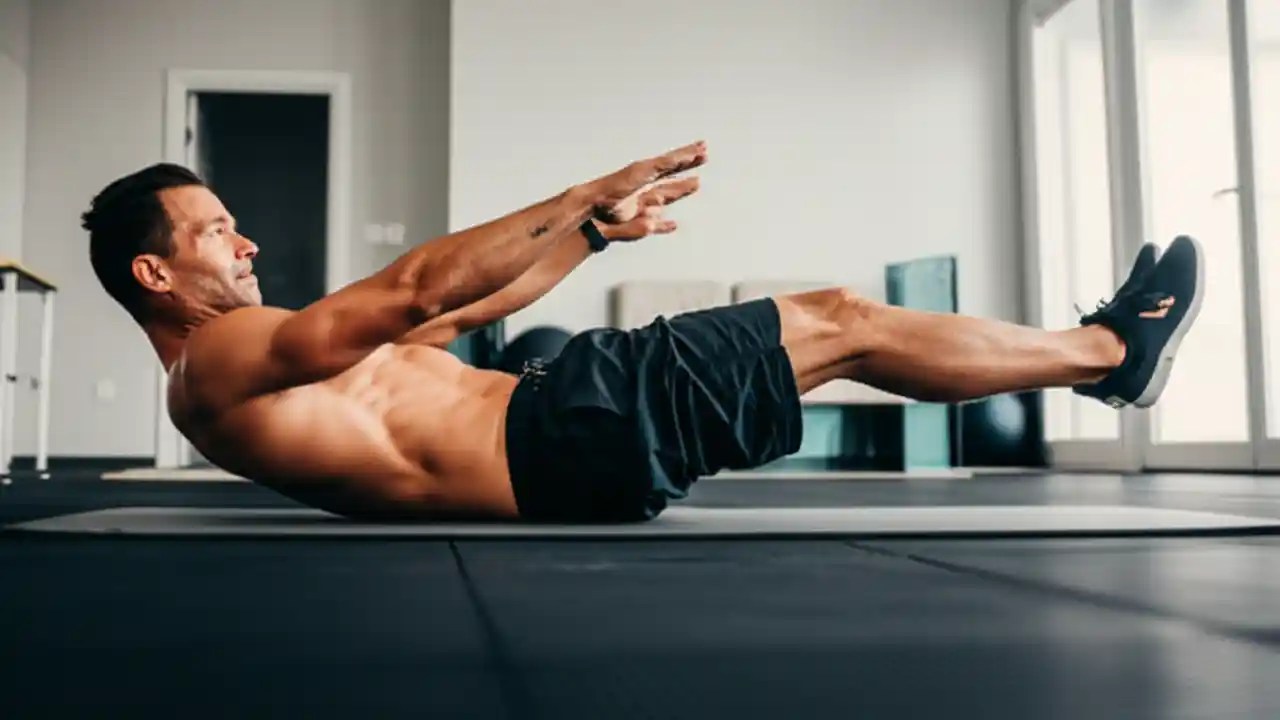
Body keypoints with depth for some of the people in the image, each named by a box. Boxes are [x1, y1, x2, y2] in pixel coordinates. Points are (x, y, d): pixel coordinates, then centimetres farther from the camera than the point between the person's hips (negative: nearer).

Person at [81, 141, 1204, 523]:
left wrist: (592, 227, 20)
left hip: (545, 430, 10)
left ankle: (1100, 348, 21)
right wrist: (585, 197, -15)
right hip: (565, 436, -9)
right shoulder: (219, 363, -6)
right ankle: (1113, 349, 13)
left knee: (827, 318, 9)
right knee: (846, 322, -4)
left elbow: (456, 316, 22)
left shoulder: (265, 367, 24)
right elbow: (417, 289, -16)